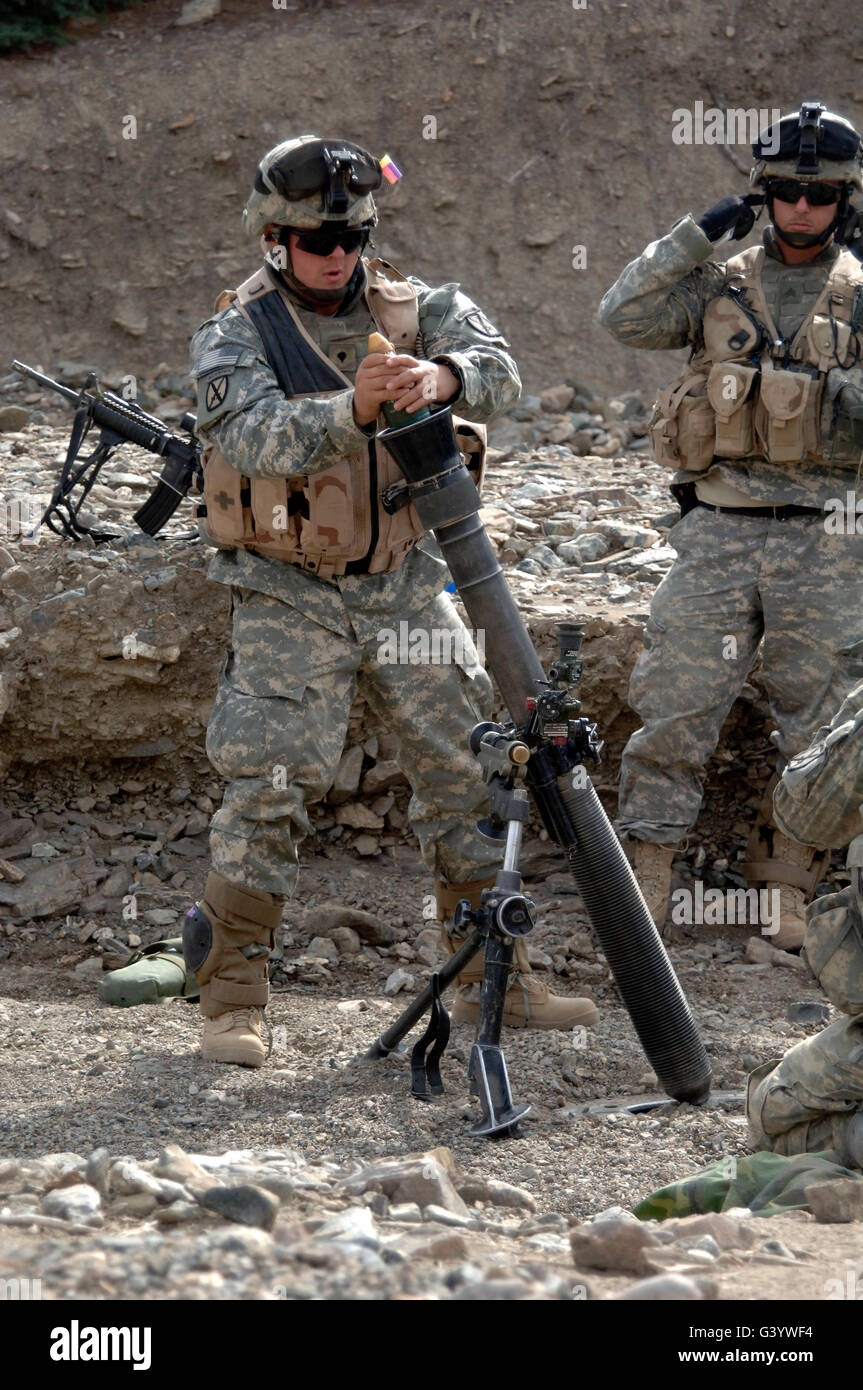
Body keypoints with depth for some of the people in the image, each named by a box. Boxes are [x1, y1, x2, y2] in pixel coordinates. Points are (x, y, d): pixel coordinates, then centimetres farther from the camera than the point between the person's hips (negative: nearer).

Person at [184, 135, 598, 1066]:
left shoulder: (413, 308, 4)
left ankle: (493, 981, 17)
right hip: (289, 599, -4)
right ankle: (232, 1002, -1)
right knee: (266, 791, -11)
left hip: (404, 587, 4)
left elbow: (497, 370, -14)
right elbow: (255, 436, -24)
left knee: (466, 773, 5)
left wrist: (440, 378, -37)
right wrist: (353, 407, -41)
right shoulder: (233, 334, -6)